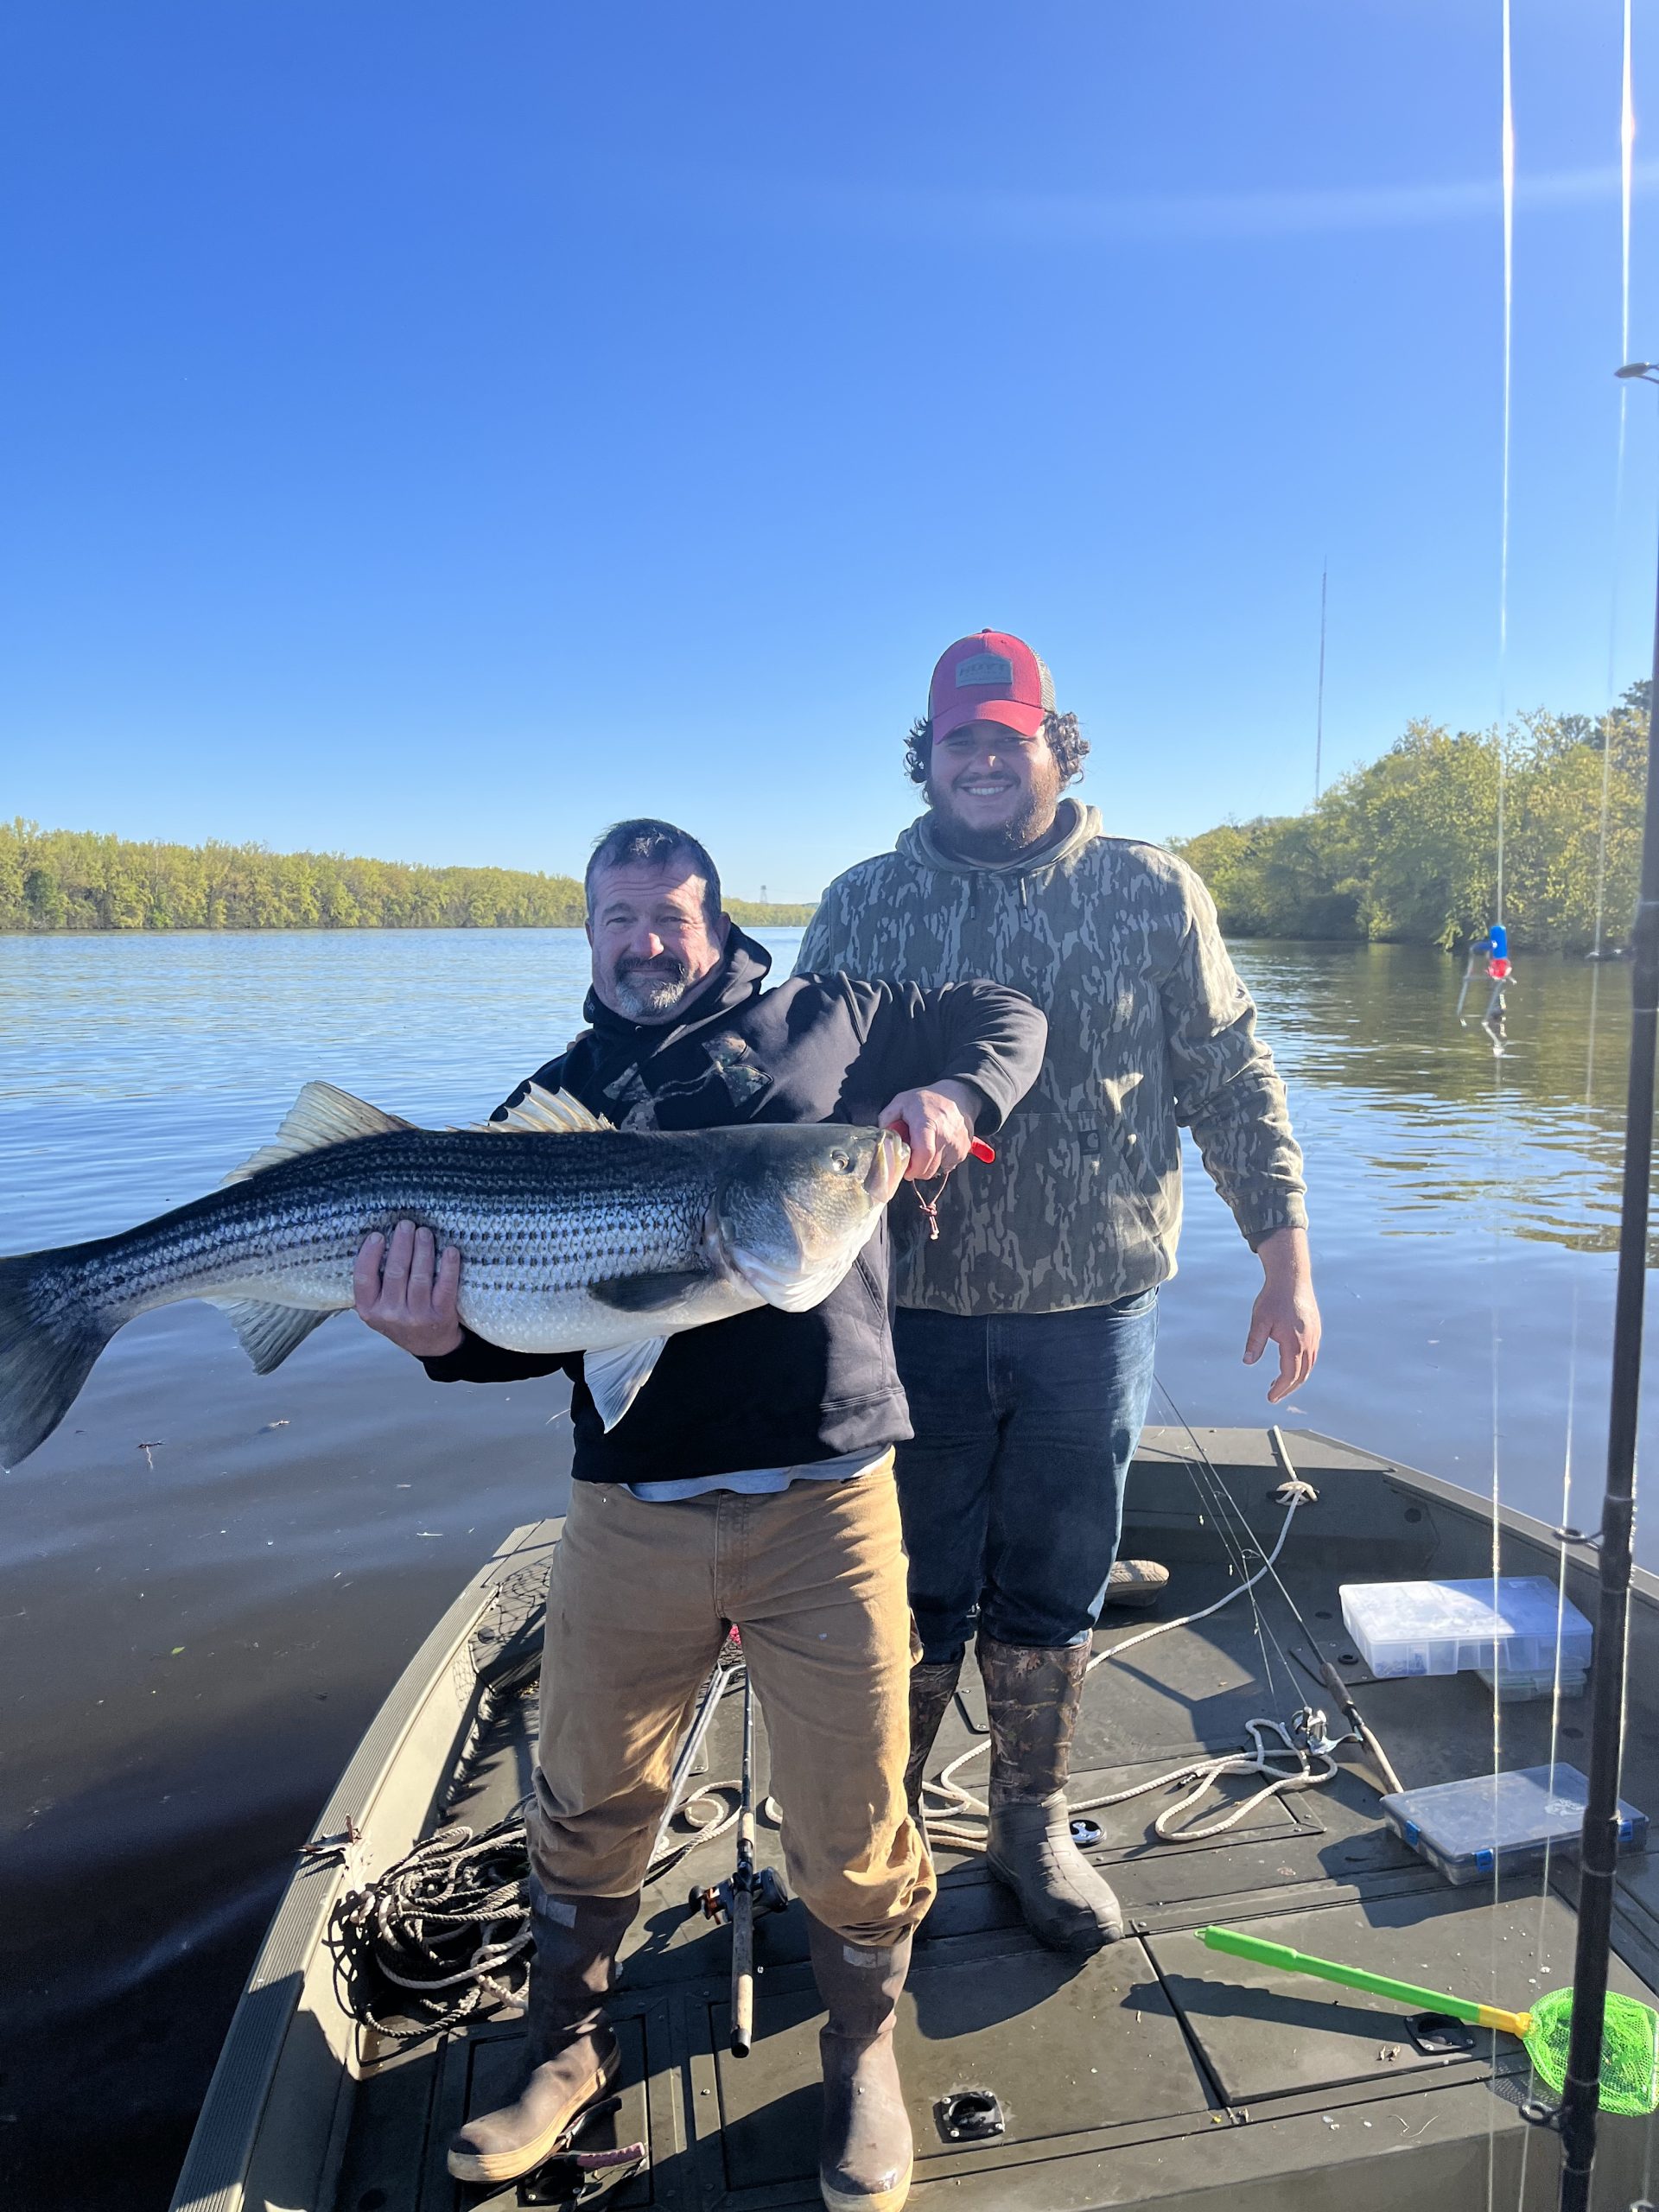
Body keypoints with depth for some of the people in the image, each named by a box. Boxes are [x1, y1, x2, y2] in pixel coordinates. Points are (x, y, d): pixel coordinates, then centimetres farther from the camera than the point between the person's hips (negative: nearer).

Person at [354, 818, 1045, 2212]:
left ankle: (865, 2058, 38)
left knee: (852, 1824, 8)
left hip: (825, 1499, -2)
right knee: (589, 1806, 18)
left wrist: (953, 1096, -3)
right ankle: (567, 2050, 45)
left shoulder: (822, 1022, 8)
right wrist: (446, 1336, -17)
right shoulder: (555, 1100, 12)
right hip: (633, 1508, 2)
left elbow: (1010, 1019, 17)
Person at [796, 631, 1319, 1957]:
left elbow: (1233, 1083, 5)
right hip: (912, 1313, 0)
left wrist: (1286, 1263, 0)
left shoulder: (1153, 893, 2)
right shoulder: (864, 906, 4)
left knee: (1055, 1592, 16)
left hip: (1095, 1315, 1)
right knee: (910, 1594, 12)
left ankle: (1035, 1826, 38)